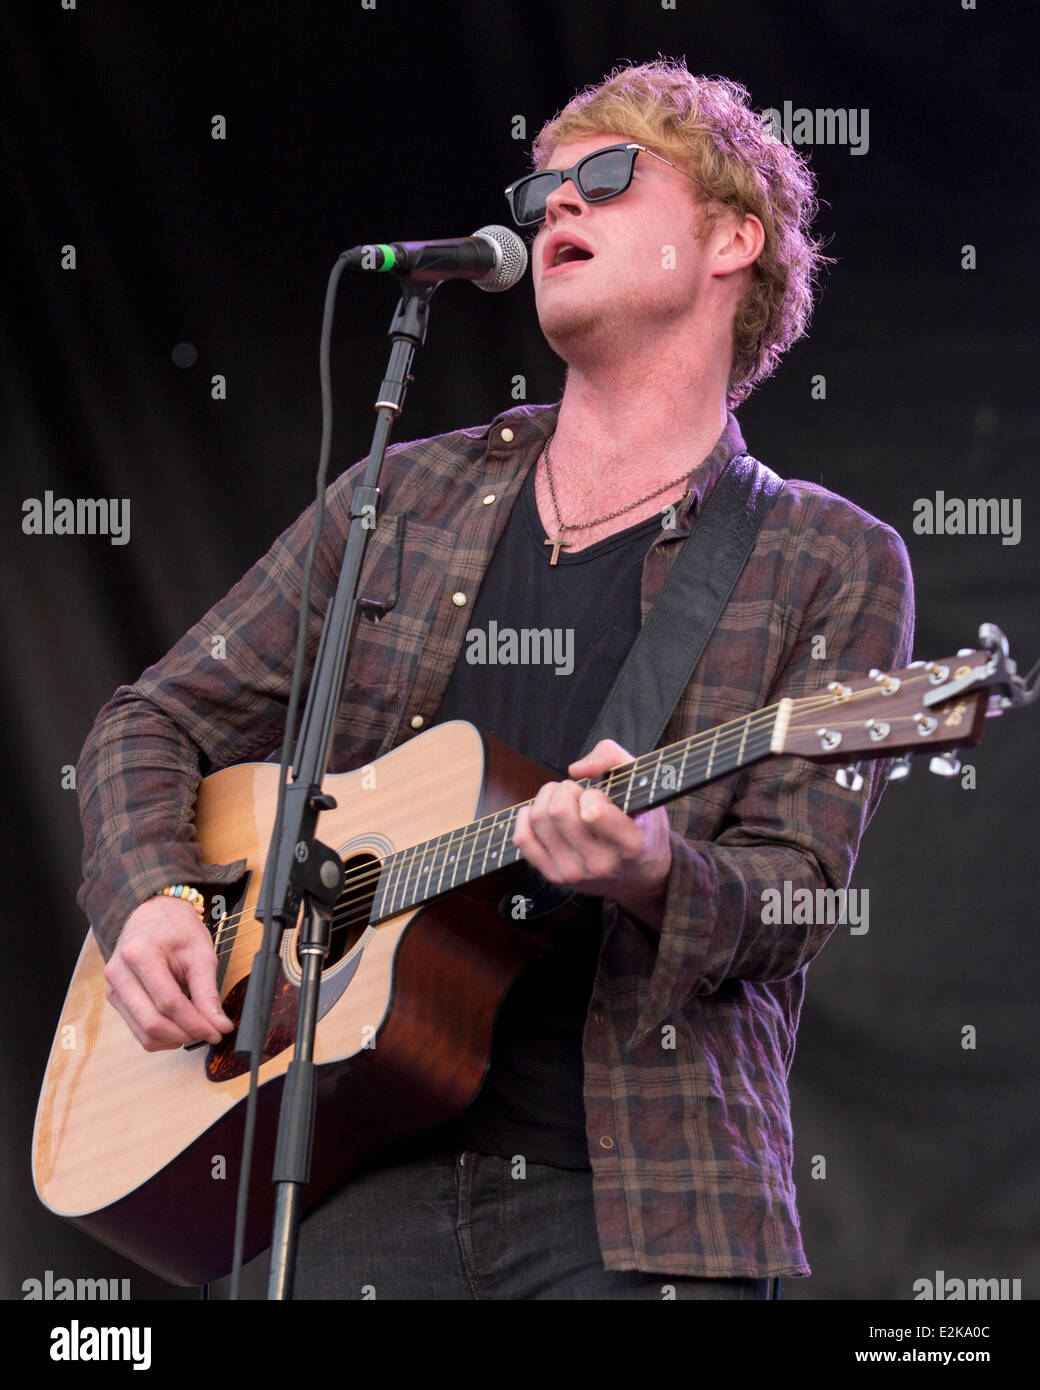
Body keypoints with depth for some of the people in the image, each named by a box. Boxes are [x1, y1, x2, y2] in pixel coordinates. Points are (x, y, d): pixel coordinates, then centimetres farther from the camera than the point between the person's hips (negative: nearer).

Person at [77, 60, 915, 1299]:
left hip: (642, 1195, -2)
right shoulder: (401, 501, 15)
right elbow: (156, 727, 19)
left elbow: (792, 888, -4)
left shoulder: (829, 566, 5)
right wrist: (148, 904, -1)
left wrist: (652, 876, -25)